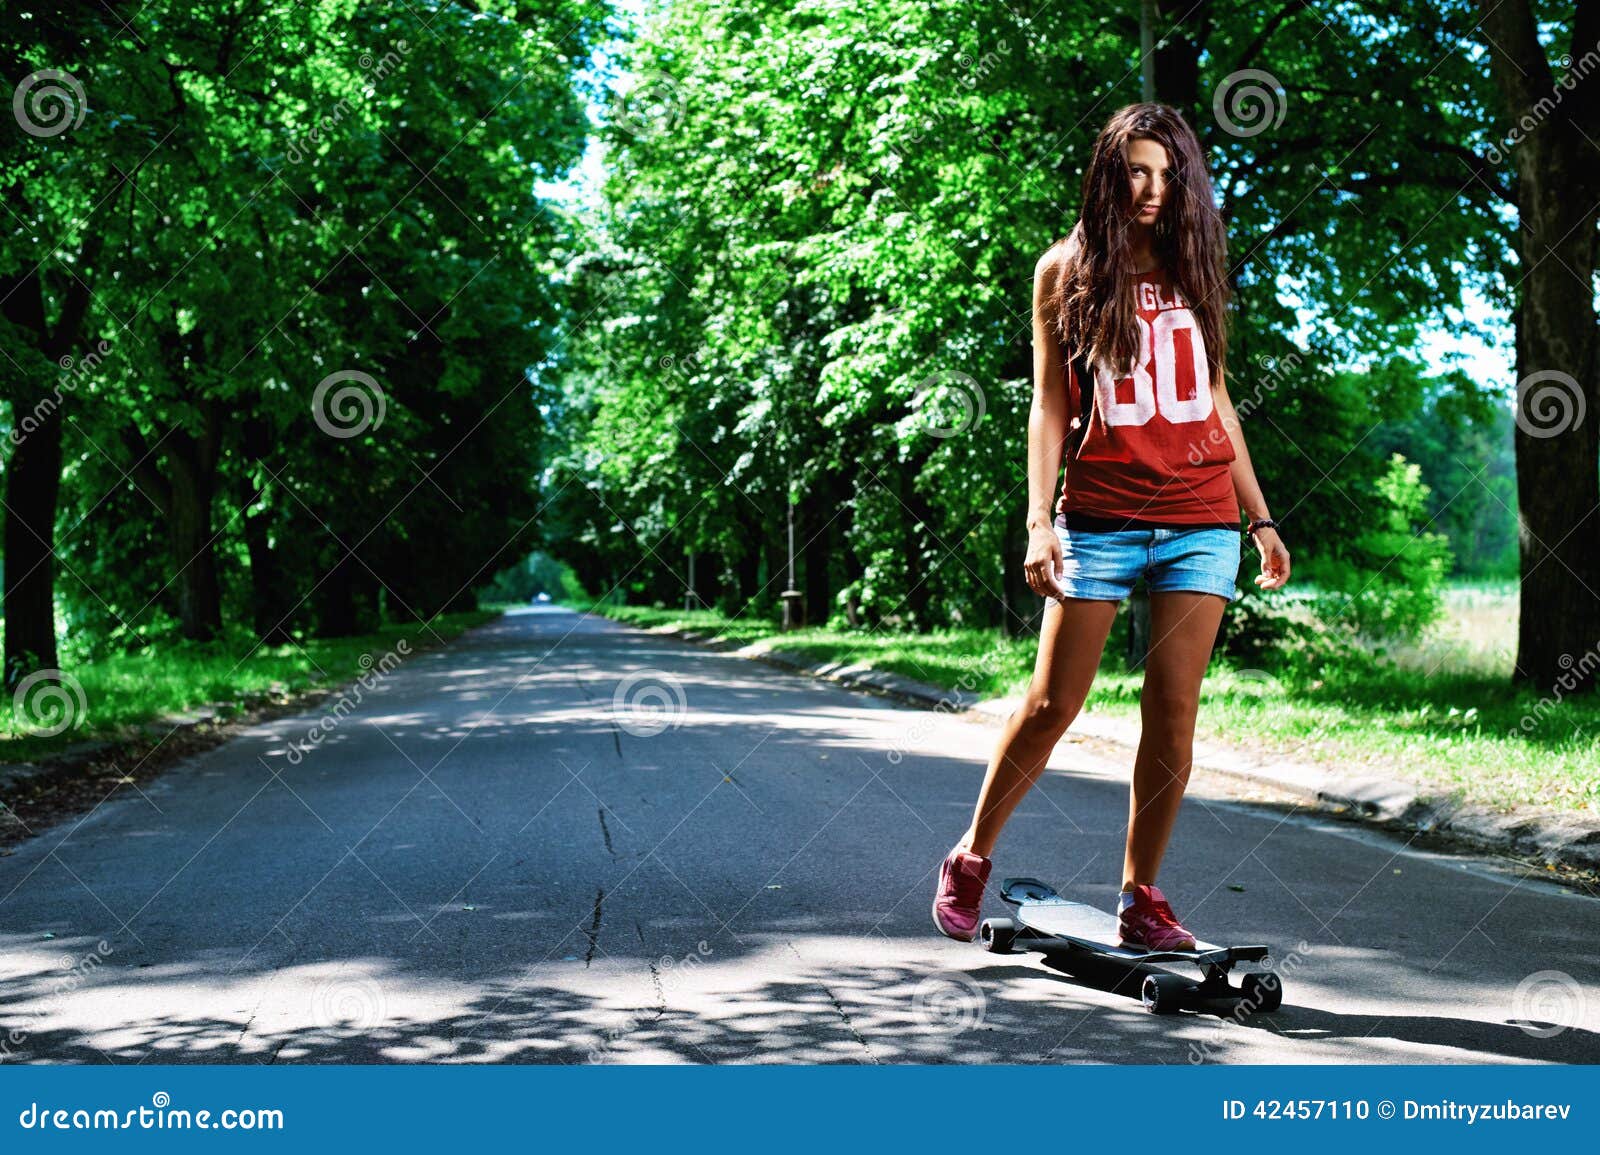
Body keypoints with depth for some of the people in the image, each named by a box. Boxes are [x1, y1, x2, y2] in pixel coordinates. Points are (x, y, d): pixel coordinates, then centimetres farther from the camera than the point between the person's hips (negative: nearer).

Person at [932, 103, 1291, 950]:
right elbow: (1049, 405, 2)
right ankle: (971, 860, 16)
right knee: (1052, 704, -3)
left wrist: (1261, 518, 16)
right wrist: (1039, 521, -8)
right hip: (1100, 519, -3)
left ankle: (1140, 896, 9)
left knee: (1172, 711, -1)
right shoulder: (1067, 270, 5)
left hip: (1202, 522, 3)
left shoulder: (1193, 269, 13)